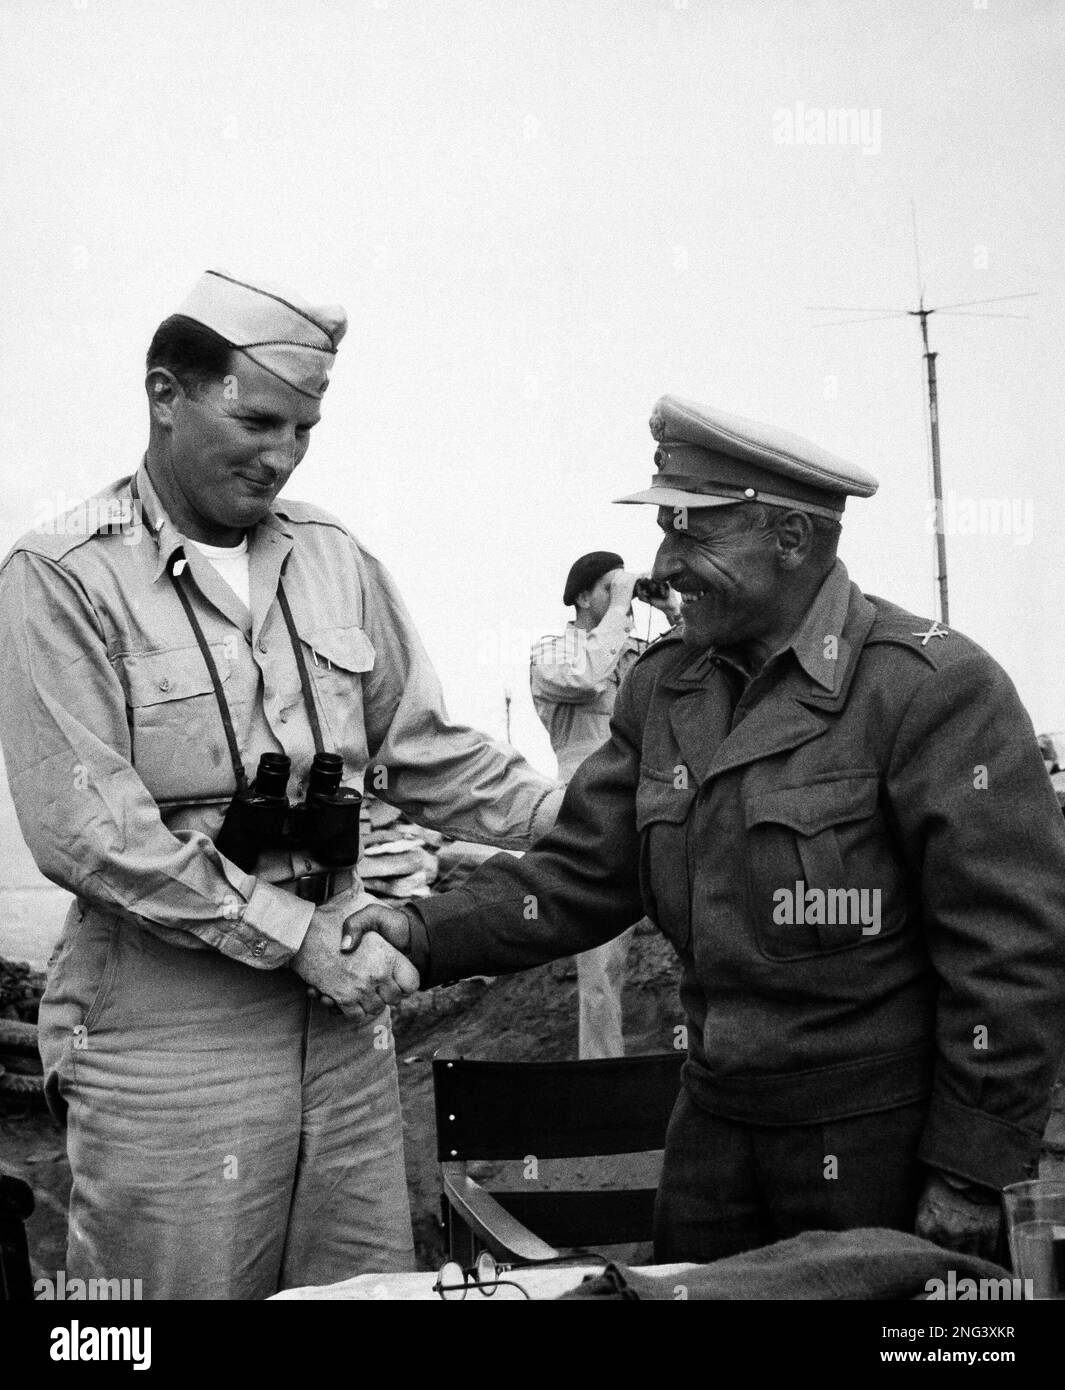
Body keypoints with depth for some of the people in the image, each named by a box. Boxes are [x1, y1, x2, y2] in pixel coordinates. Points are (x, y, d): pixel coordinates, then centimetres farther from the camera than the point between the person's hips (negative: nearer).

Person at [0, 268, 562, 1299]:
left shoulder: (334, 560, 8)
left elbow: (425, 754, 13)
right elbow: (85, 830, -15)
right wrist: (296, 932, -17)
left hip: (343, 1020, 5)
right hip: (167, 1042, -5)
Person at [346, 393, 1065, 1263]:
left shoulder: (934, 686, -16)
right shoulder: (665, 686, 5)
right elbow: (582, 872, 6)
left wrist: (972, 1174, -15)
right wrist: (430, 935, -9)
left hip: (880, 1143, -6)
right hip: (715, 1123, 6)